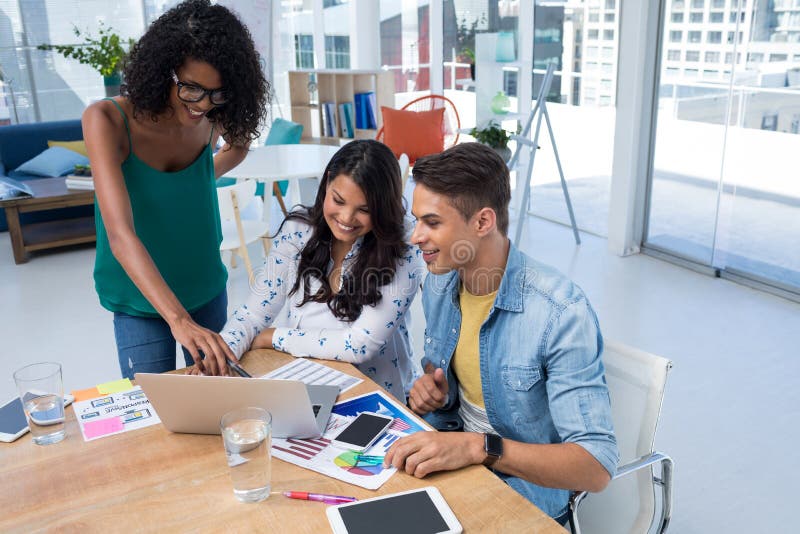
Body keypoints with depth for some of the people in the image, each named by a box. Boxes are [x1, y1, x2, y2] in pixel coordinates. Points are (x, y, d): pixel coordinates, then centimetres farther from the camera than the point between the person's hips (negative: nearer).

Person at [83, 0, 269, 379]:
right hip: (140, 304, -3)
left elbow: (239, 145, 17)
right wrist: (178, 319, -42)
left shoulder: (212, 119, -10)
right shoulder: (107, 120, -21)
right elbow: (120, 235, -33)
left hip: (208, 292, 4)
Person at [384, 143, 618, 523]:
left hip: (525, 501, -6)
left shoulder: (561, 313, -24)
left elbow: (597, 467, -26)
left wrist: (479, 447, -36)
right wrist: (430, 391, -7)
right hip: (456, 465, 6)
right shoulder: (438, 286, -2)